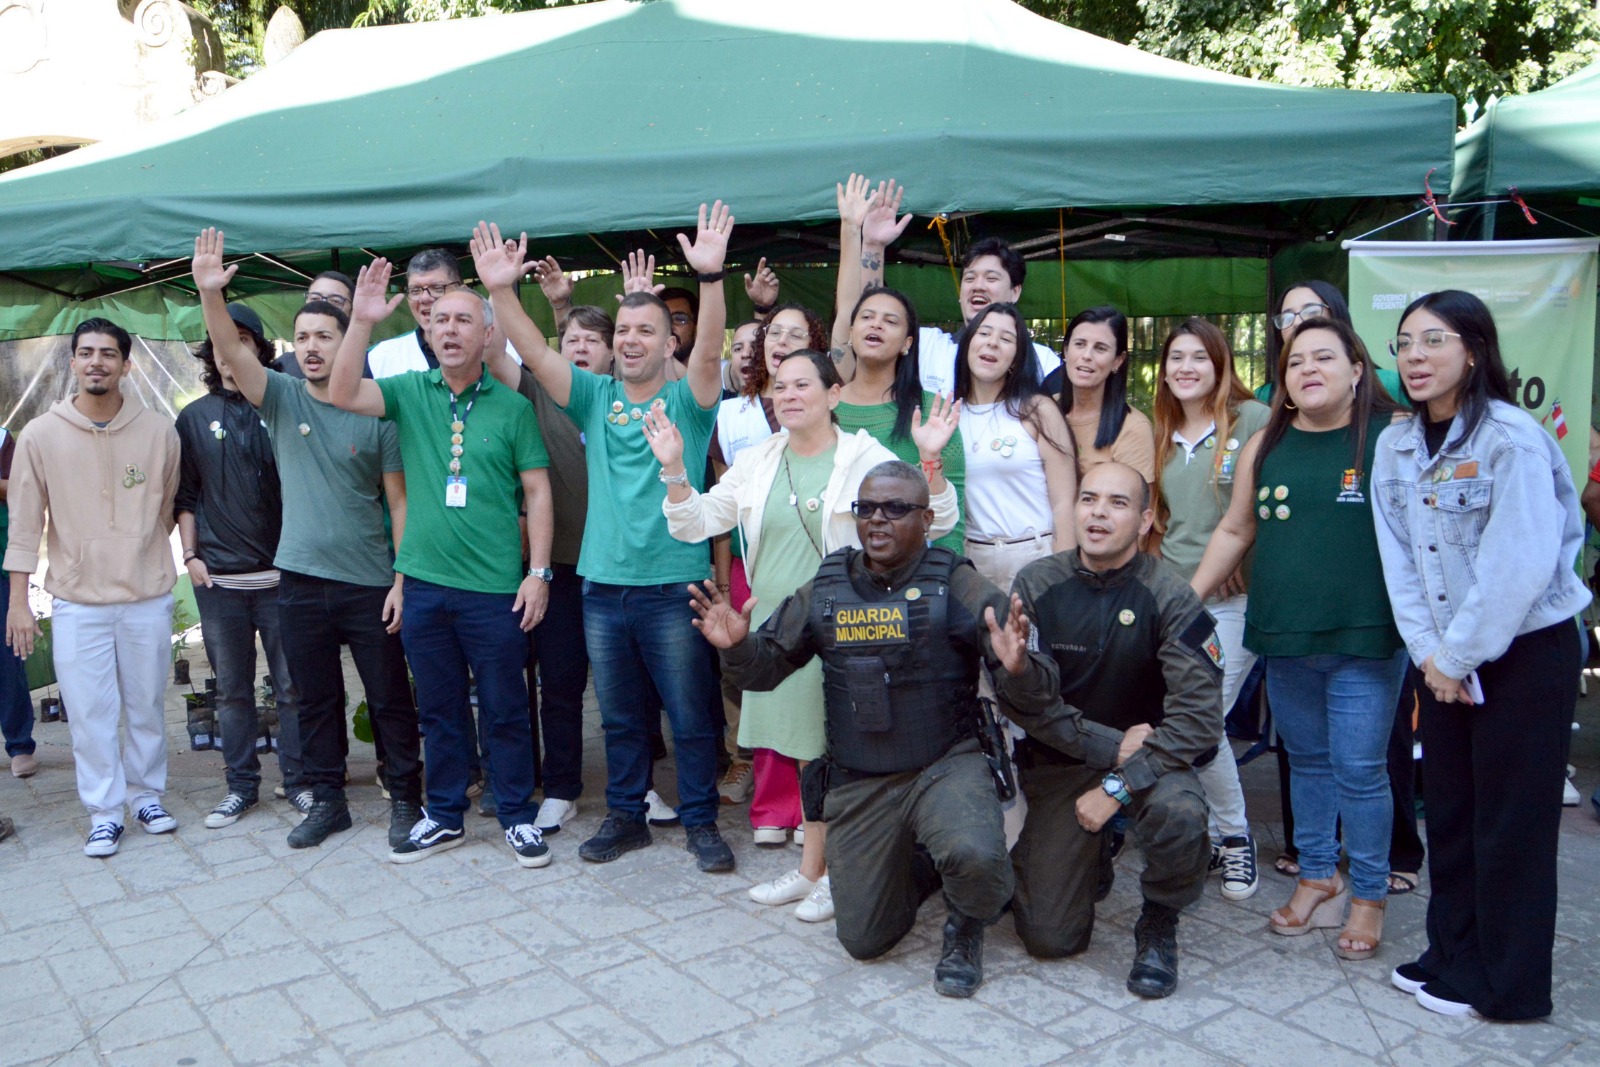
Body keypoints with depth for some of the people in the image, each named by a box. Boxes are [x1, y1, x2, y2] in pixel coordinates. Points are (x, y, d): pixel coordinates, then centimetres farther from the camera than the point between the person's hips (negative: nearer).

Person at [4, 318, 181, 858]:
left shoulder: (159, 431, -2)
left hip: (149, 596, 1)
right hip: (76, 601, 0)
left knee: (147, 706, 11)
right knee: (90, 712, 2)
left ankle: (147, 793, 28)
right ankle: (105, 812, 15)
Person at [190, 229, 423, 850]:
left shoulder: (377, 415, -5)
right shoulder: (282, 399, 3)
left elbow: (399, 502, -3)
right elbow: (230, 357, -14)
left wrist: (401, 579, -8)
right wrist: (210, 294, -31)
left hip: (369, 583, -3)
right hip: (300, 580, 3)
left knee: (390, 699, 5)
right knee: (316, 699, 13)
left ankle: (404, 800, 19)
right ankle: (327, 801, 26)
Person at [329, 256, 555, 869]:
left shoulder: (512, 407, -1)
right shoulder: (409, 392, 5)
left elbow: (538, 491, -1)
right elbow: (342, 395, -11)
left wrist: (538, 571, -6)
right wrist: (362, 322, -20)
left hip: (495, 588, -2)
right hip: (424, 583, 3)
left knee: (505, 709, 6)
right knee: (438, 709, 15)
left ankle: (517, 817, 21)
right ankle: (444, 816, 29)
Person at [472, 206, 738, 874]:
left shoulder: (686, 401, -2)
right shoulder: (595, 397, 8)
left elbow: (710, 351, -20)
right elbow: (536, 354, -2)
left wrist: (710, 277, -36)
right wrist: (501, 291, -18)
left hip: (673, 587, -3)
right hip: (603, 587, 4)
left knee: (691, 716, 6)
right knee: (620, 716, 16)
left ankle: (701, 821, 20)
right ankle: (626, 816, 30)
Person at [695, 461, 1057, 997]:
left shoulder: (958, 586, -11)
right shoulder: (825, 590, 1)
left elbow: (1040, 681, -16)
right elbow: (767, 667, 7)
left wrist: (1019, 665, -40)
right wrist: (737, 647, -15)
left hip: (947, 766, -3)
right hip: (859, 786, 4)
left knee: (974, 858, -35)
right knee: (863, 940, 7)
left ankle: (966, 926, 4)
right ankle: (918, 866, 40)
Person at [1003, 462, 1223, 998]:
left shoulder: (1169, 596, -15)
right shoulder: (1037, 584, -10)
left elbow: (1198, 717, -20)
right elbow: (1019, 696, -12)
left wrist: (1117, 787, -24)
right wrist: (1111, 744, -19)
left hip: (1149, 756, -1)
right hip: (1057, 762, 1)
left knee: (1178, 814, -36)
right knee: (1051, 937, -4)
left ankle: (1158, 925, -3)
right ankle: (1093, 854, 30)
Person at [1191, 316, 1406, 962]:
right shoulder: (1265, 446, 8)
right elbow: (1235, 531, 15)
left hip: (1364, 641, -4)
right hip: (1284, 641, 4)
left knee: (1359, 770, 2)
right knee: (1306, 761, 16)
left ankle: (1368, 896, 20)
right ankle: (1317, 877, 32)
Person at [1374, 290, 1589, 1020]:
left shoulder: (1513, 439, -17)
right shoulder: (1396, 446, 3)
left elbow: (1520, 567, -21)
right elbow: (1399, 561, 2)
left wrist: (1459, 655, -15)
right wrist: (1429, 652, -7)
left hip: (1525, 653, -6)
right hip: (1444, 661, 6)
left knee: (1511, 825, 4)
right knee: (1449, 812, 14)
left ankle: (1510, 986, 19)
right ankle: (1453, 960, 29)